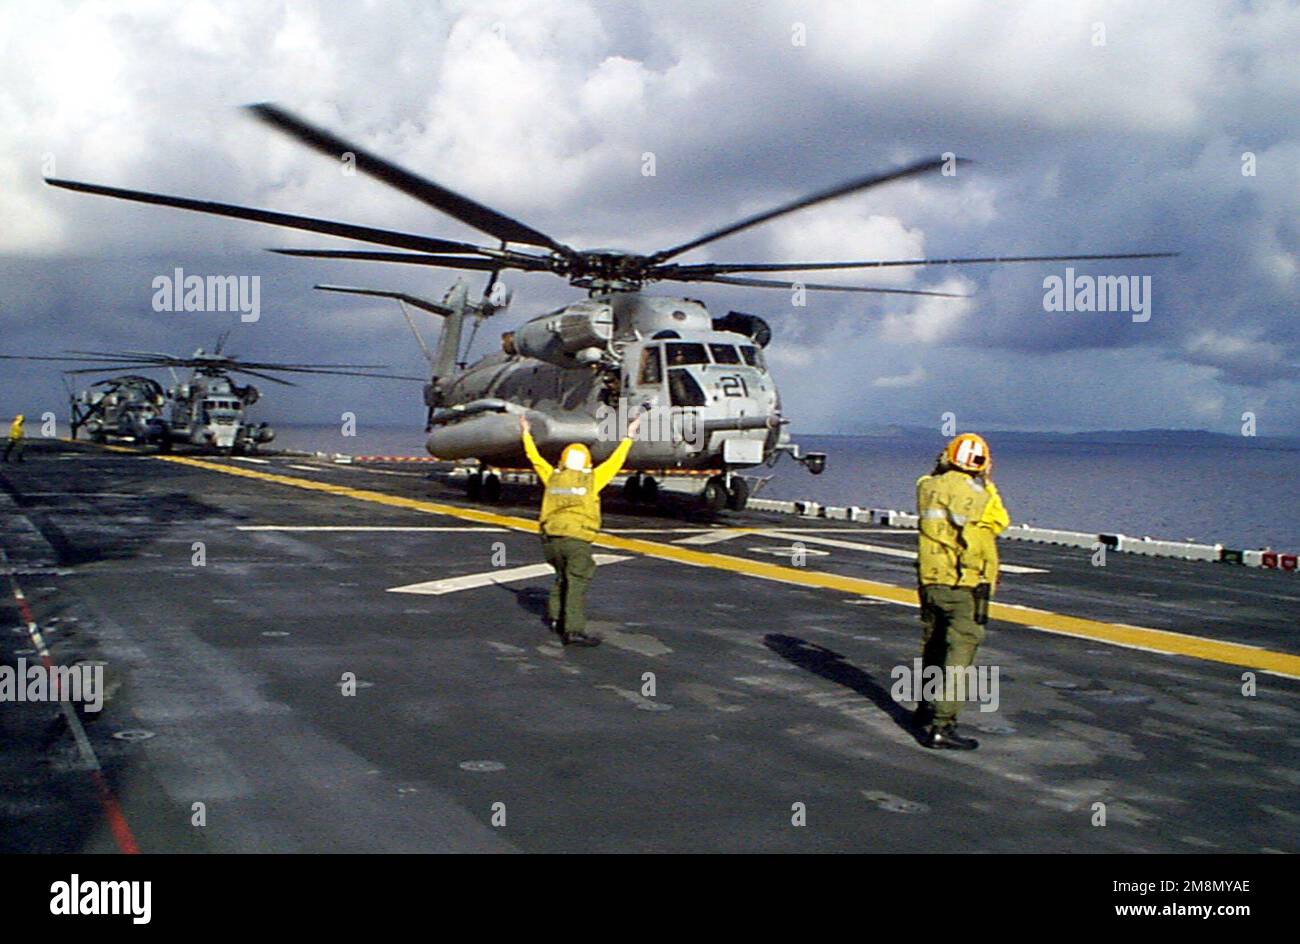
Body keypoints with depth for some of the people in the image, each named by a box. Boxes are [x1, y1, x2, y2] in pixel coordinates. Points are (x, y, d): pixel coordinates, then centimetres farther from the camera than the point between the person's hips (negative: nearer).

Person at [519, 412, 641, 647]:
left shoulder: (552, 478, 9)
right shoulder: (590, 480, -1)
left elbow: (536, 458, 23)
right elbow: (615, 461, 6)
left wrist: (526, 434, 36)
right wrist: (628, 436, 17)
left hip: (551, 537, 5)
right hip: (577, 539, -5)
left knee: (563, 576, 27)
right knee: (576, 583, -10)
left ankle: (555, 615, 35)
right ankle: (573, 630, -20)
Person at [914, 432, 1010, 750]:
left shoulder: (928, 488, 2)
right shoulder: (979, 496, -14)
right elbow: (1000, 523, 0)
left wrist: (940, 471, 20)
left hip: (930, 581, 7)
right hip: (966, 588, -6)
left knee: (933, 647, 21)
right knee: (959, 654, -4)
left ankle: (927, 710, 37)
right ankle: (941, 726, -9)